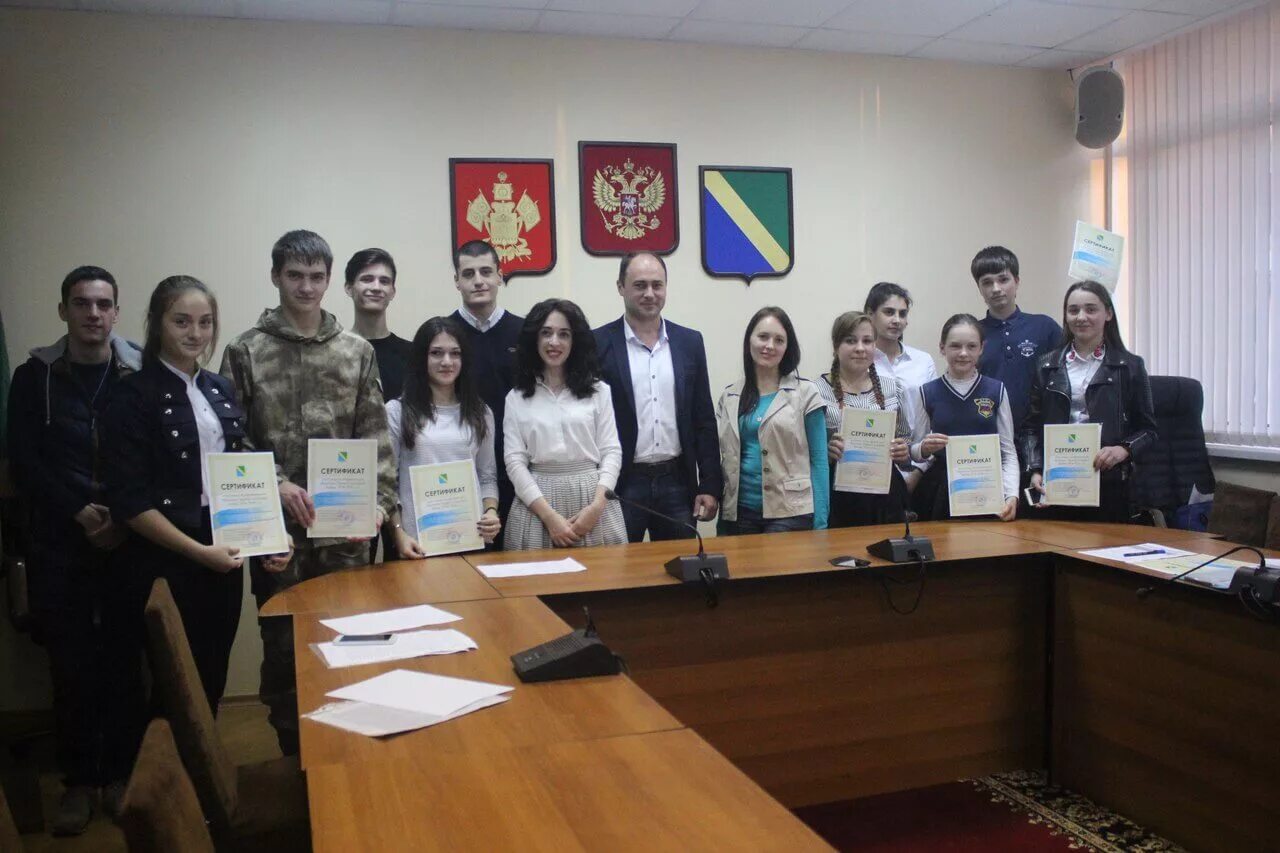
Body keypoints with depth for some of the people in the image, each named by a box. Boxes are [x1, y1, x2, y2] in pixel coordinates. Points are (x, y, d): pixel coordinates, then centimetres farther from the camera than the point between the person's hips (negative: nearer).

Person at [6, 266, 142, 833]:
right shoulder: (34, 377, 4)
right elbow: (23, 465, 1)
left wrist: (126, 518, -12)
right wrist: (79, 512, -11)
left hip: (130, 542, 0)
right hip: (59, 545, 1)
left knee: (125, 662, 4)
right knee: (72, 666, 5)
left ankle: (121, 772, 19)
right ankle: (79, 780, 18)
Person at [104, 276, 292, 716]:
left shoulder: (220, 389, 9)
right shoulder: (135, 396, -9)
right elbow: (128, 501, -14)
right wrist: (198, 551, -17)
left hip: (224, 552, 5)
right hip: (166, 559, -5)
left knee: (213, 674, 14)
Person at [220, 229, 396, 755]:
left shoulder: (357, 352, 7)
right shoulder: (245, 352, 1)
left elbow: (375, 437, 4)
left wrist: (380, 500, -8)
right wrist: (276, 485, -16)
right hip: (278, 525, -1)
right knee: (283, 642, 7)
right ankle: (296, 754, 23)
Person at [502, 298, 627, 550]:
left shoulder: (598, 391, 7)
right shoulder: (516, 397, 6)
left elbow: (612, 451, 2)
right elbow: (515, 460, -1)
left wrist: (596, 506, -12)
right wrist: (549, 515, -12)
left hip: (592, 497, 0)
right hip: (537, 503, 0)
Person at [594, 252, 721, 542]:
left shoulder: (690, 342, 6)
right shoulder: (598, 344, -3)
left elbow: (704, 421, 8)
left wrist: (710, 487, 3)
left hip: (677, 482, 3)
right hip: (621, 485, -3)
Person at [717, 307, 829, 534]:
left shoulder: (805, 393, 0)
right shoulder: (729, 396, 9)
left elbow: (819, 461, -2)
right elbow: (723, 458, 12)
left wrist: (820, 523, -8)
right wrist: (721, 518, 5)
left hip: (790, 513, -3)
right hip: (738, 512, 3)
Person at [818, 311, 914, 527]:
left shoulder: (891, 388, 8)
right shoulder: (818, 390, -5)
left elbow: (906, 440, 18)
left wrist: (904, 452, -2)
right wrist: (826, 451, -22)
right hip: (838, 500, -3)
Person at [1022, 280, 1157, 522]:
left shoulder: (1130, 366, 7)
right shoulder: (1046, 366, 11)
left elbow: (1147, 428, 8)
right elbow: (1031, 426, 10)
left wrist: (1124, 449, -12)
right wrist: (1035, 470, -4)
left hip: (1109, 483, -1)